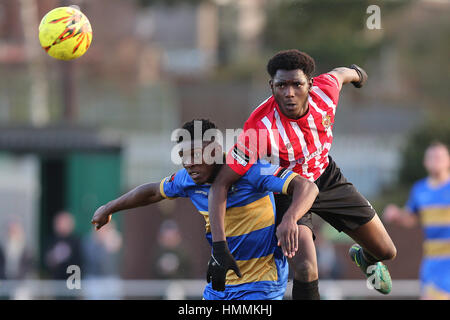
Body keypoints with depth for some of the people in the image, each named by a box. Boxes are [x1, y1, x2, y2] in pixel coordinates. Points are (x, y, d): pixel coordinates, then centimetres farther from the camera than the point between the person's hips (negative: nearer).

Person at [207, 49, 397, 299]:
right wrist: (219, 248, -45)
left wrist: (356, 73, 27)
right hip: (286, 192, -5)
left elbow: (340, 74, 1)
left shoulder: (324, 92, -26)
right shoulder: (260, 129, -39)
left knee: (386, 251, 13)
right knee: (306, 271, -28)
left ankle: (365, 258, 52)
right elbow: (220, 184, -37)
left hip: (325, 177, 5)